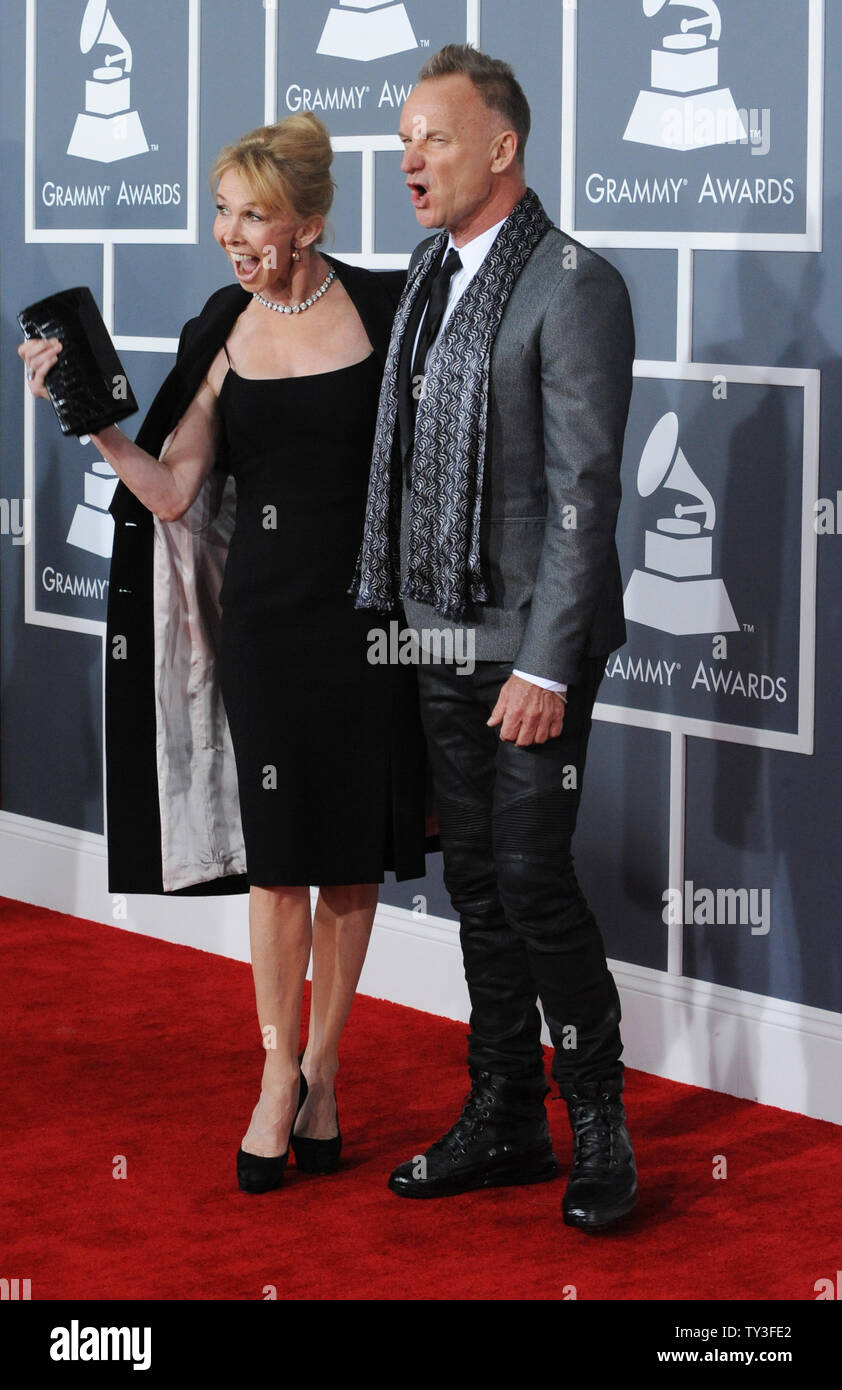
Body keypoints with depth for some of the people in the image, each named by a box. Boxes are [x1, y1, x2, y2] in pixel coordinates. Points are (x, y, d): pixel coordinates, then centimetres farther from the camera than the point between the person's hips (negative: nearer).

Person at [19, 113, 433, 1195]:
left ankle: (322, 1071, 20)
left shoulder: (386, 310, -3)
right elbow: (170, 493, 1)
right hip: (266, 609, 1)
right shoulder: (222, 335, 2)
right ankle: (278, 1077, 14)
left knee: (354, 858, 6)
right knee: (278, 853, 1)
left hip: (373, 607, -1)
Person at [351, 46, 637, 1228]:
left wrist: (545, 665, -19)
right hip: (444, 639, 8)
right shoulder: (431, 273, 11)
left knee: (533, 877, -7)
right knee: (477, 880, 12)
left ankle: (599, 1126, 10)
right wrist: (390, 607, 11)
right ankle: (505, 1121, 22)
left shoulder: (575, 287, -13)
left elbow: (584, 492, -16)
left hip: (534, 642, -7)